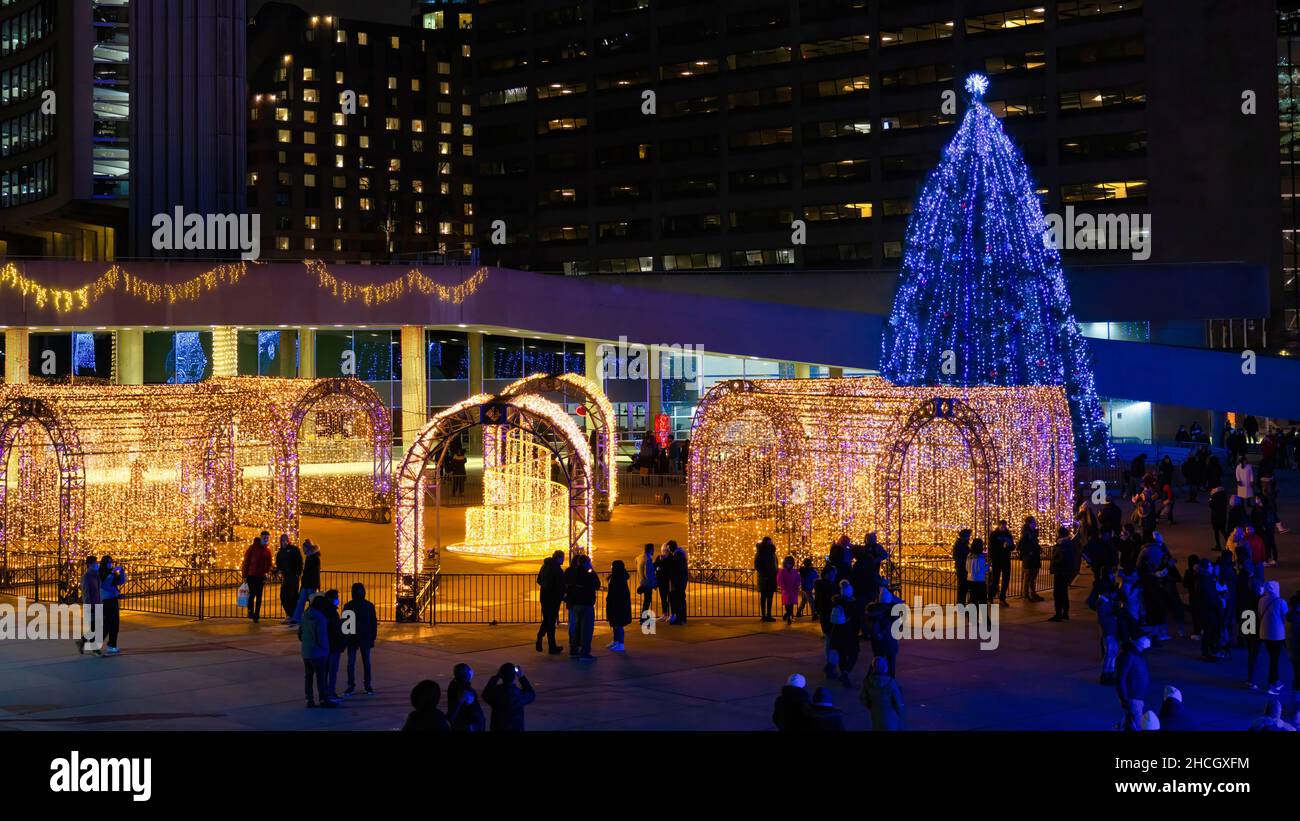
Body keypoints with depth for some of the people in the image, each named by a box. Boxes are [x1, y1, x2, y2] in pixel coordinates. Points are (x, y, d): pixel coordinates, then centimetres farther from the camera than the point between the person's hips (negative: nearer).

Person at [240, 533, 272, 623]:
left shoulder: (268, 550, 9)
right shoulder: (253, 547, -2)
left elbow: (269, 564, 15)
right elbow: (246, 561, -3)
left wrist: (267, 573, 1)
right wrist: (245, 575, -6)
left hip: (261, 576, 4)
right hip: (251, 575, -4)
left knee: (259, 596, 4)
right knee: (252, 593, -9)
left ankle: (256, 615, 9)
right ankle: (250, 612, 8)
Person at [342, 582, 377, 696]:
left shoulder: (369, 605, 0)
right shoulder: (348, 606, 1)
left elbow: (374, 622, 3)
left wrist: (373, 638, -2)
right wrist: (344, 639, -4)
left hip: (365, 639, 0)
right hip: (352, 639, 0)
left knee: (366, 663, 6)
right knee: (350, 663, -1)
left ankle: (367, 685, 14)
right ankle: (351, 686, 6)